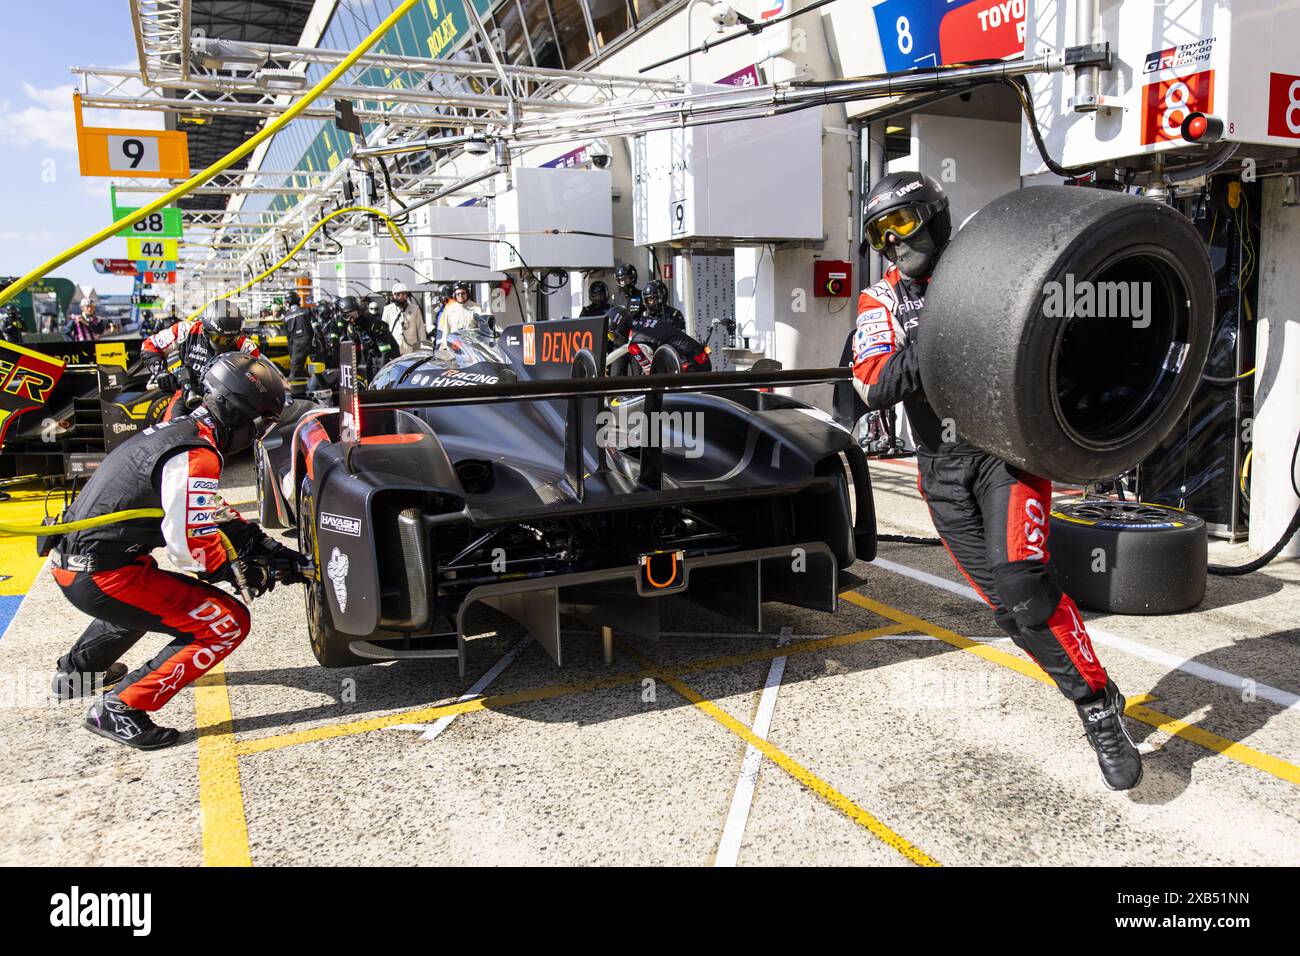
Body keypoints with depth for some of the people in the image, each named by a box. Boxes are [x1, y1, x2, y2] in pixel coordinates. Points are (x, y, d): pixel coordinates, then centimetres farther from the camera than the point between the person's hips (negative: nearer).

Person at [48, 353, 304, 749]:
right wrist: (250, 574, -8)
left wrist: (273, 551, 13)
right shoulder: (196, 456, -21)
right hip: (101, 577, -10)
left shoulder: (177, 430, 10)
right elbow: (191, 546, -25)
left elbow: (214, 514, 18)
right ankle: (120, 709, -6)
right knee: (227, 623, -10)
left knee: (149, 596, 39)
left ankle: (76, 670, 50)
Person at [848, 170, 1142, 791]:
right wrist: (926, 347, -22)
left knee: (1021, 583, -21)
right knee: (1005, 603, 1)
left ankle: (1102, 705, -5)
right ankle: (1094, 710, 17)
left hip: (1009, 443, -3)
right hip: (943, 467, 3)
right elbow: (874, 389, -8)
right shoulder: (881, 303, 8)